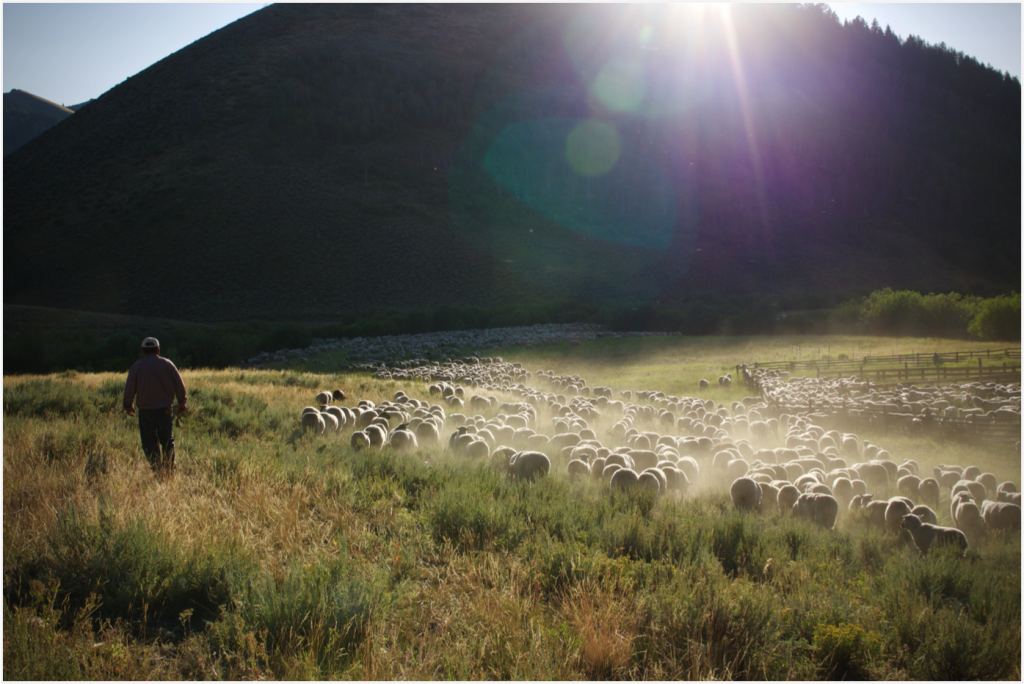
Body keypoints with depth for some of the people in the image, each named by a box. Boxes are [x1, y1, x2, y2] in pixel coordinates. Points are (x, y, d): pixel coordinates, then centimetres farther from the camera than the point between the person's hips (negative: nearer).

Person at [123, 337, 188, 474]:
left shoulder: (137, 367, -3)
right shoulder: (168, 364, 2)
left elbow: (129, 389, -1)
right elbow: (180, 386, 6)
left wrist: (128, 406, 17)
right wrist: (181, 403, 21)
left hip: (146, 411, -2)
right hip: (165, 409, 2)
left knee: (150, 443, 3)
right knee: (168, 441, 14)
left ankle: (158, 471, -5)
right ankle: (170, 470, 15)